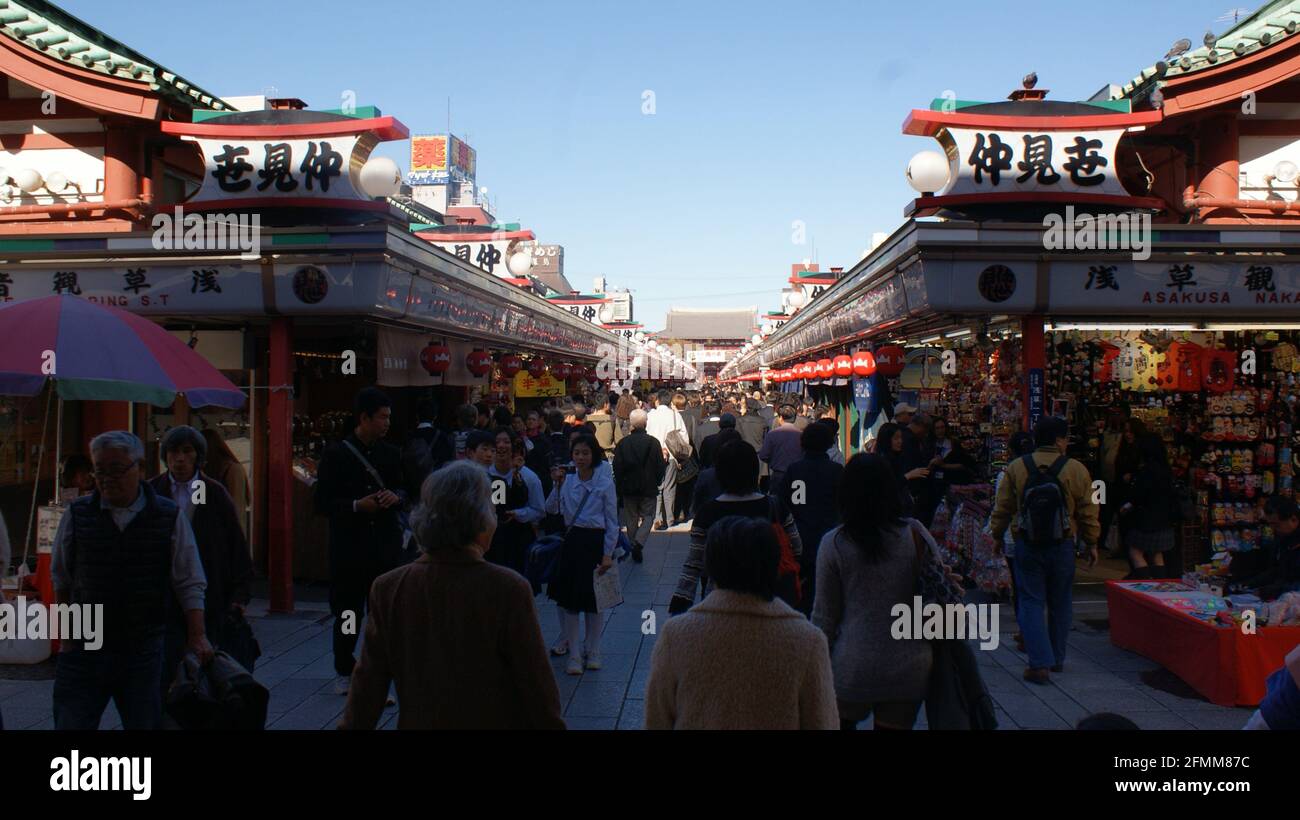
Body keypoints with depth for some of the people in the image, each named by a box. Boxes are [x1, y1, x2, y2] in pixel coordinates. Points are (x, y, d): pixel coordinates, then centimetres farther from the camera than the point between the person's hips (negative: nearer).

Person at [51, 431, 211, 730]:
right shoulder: (77, 515, 2)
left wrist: (197, 636, -8)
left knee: (145, 723, 8)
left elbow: (189, 584, -1)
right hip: (83, 648, 1)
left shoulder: (170, 517, -2)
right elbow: (61, 580, 12)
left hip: (143, 650, -1)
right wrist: (65, 636, 13)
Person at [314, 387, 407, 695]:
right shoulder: (336, 455, -4)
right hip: (349, 546, -3)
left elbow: (403, 489, 17)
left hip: (385, 543, 3)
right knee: (347, 612, 7)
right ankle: (344, 671, 23)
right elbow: (322, 502, -5)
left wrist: (395, 497, -6)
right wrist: (357, 506, -18)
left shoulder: (391, 454, 7)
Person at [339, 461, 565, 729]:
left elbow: (368, 683, -6)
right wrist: (550, 723, -2)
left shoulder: (388, 589, -11)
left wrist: (351, 724, 6)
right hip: (495, 721, -2)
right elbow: (537, 686, -14)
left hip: (418, 721, 3)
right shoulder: (509, 589, -20)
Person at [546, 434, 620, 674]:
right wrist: (557, 486, -13)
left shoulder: (604, 483, -6)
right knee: (569, 600, 4)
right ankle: (574, 656, 12)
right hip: (572, 541, 3)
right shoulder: (568, 480, 3)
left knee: (594, 600, 8)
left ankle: (593, 652, 24)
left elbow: (612, 522, -4)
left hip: (596, 542, -3)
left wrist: (608, 554, -8)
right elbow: (552, 509, -2)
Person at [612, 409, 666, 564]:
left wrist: (619, 486, 9)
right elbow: (660, 466, -7)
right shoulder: (653, 442, -12)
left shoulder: (622, 443, -8)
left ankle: (634, 546, 18)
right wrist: (658, 481, 12)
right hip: (648, 487, -2)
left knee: (631, 518, 14)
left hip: (628, 487, 2)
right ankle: (639, 543, -13)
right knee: (648, 516, 8)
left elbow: (617, 467, -4)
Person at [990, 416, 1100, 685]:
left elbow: (1002, 509, 3)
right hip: (1063, 545, 1)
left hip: (1027, 545, 0)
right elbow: (1088, 512, 0)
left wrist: (997, 535, 16)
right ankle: (1057, 658, 27)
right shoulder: (1076, 470, -5)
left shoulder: (1015, 468, -3)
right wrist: (1091, 544, 11)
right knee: (1060, 603, 16)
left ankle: (1040, 663, -6)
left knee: (1031, 603, 3)